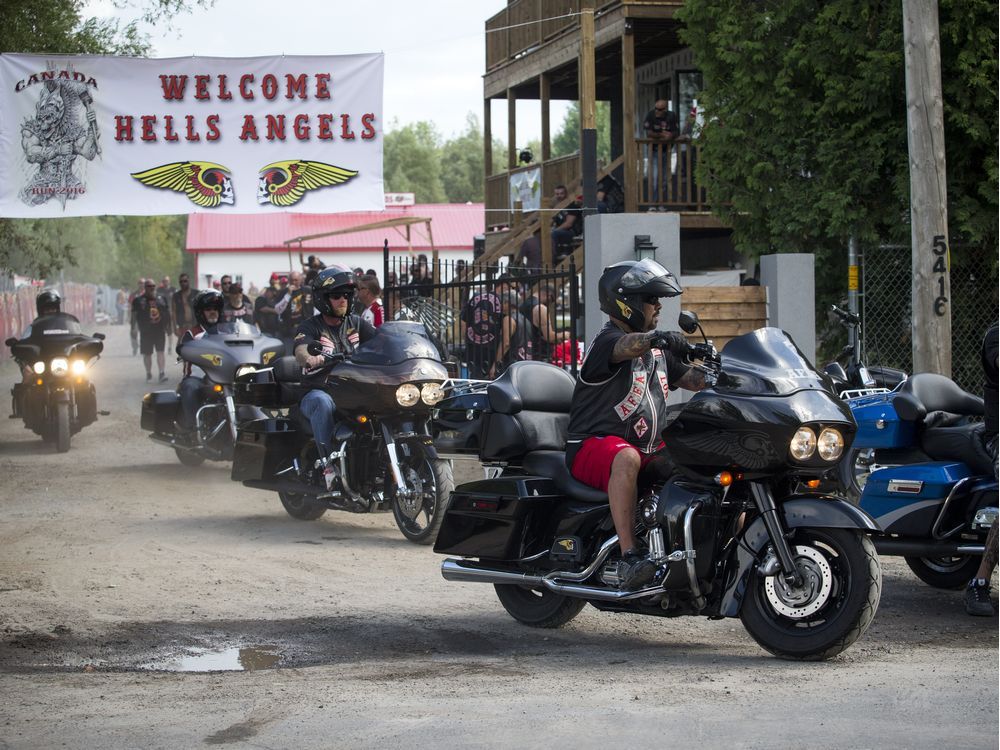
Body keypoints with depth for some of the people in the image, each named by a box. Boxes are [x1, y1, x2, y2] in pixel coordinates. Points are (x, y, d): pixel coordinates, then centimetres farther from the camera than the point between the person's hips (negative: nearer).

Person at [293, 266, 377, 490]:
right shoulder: (310, 327, 1)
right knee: (323, 403, -39)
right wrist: (313, 359, -44)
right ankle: (328, 465, -41)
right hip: (318, 391, -4)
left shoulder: (356, 324, 15)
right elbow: (300, 353, -19)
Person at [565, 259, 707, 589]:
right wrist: (658, 337, -56)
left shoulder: (658, 350, 19)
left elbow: (690, 378, 19)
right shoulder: (607, 341, -11)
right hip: (594, 444, -8)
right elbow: (625, 346, -35)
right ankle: (629, 556, -47)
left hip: (650, 447, 9)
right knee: (626, 459, -41)